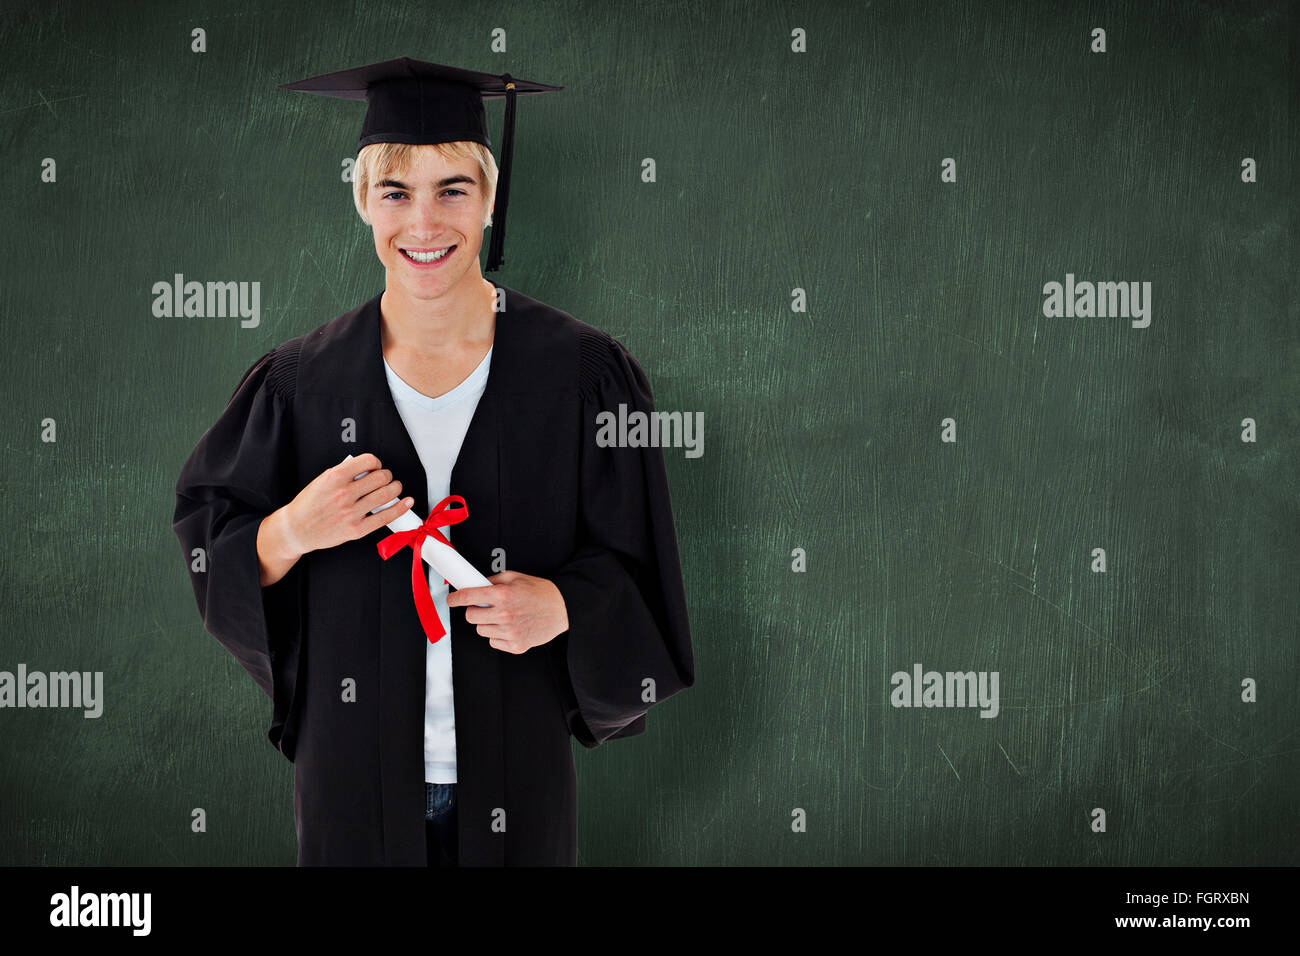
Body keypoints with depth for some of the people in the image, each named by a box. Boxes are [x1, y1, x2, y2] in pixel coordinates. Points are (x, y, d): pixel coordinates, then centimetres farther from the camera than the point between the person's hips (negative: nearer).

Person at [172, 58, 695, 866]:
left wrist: (564, 607, -19)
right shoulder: (306, 382, -2)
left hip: (515, 772, -1)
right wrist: (292, 532, -18)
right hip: (355, 765, 1)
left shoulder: (579, 372, -5)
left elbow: (634, 566, 0)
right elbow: (211, 549, 2)